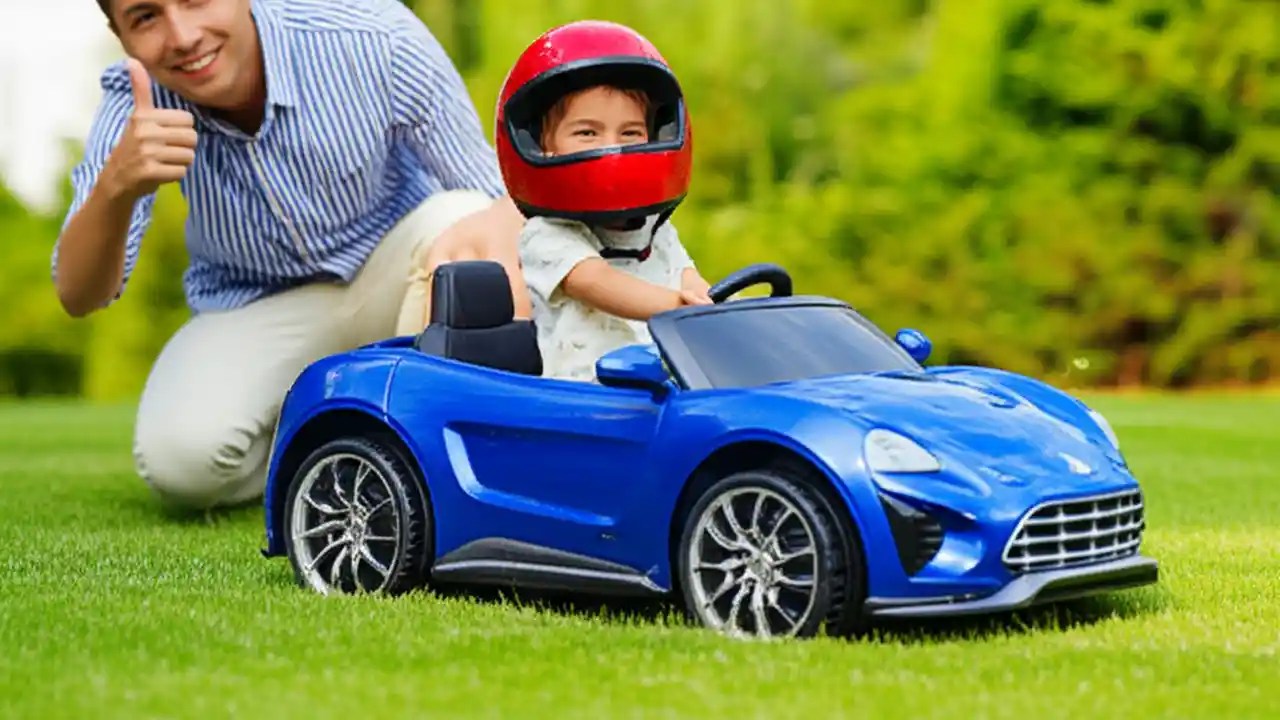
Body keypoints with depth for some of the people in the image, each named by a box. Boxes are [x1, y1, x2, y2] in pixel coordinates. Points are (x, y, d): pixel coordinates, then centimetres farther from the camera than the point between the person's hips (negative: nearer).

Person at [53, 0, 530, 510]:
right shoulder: (134, 98, -19)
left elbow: (500, 192, -20)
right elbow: (80, 297, -23)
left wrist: (498, 226, -46)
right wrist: (116, 185, -45)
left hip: (390, 276, 0)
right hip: (256, 312, 1)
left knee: (459, 218, -34)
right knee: (179, 457, -29)